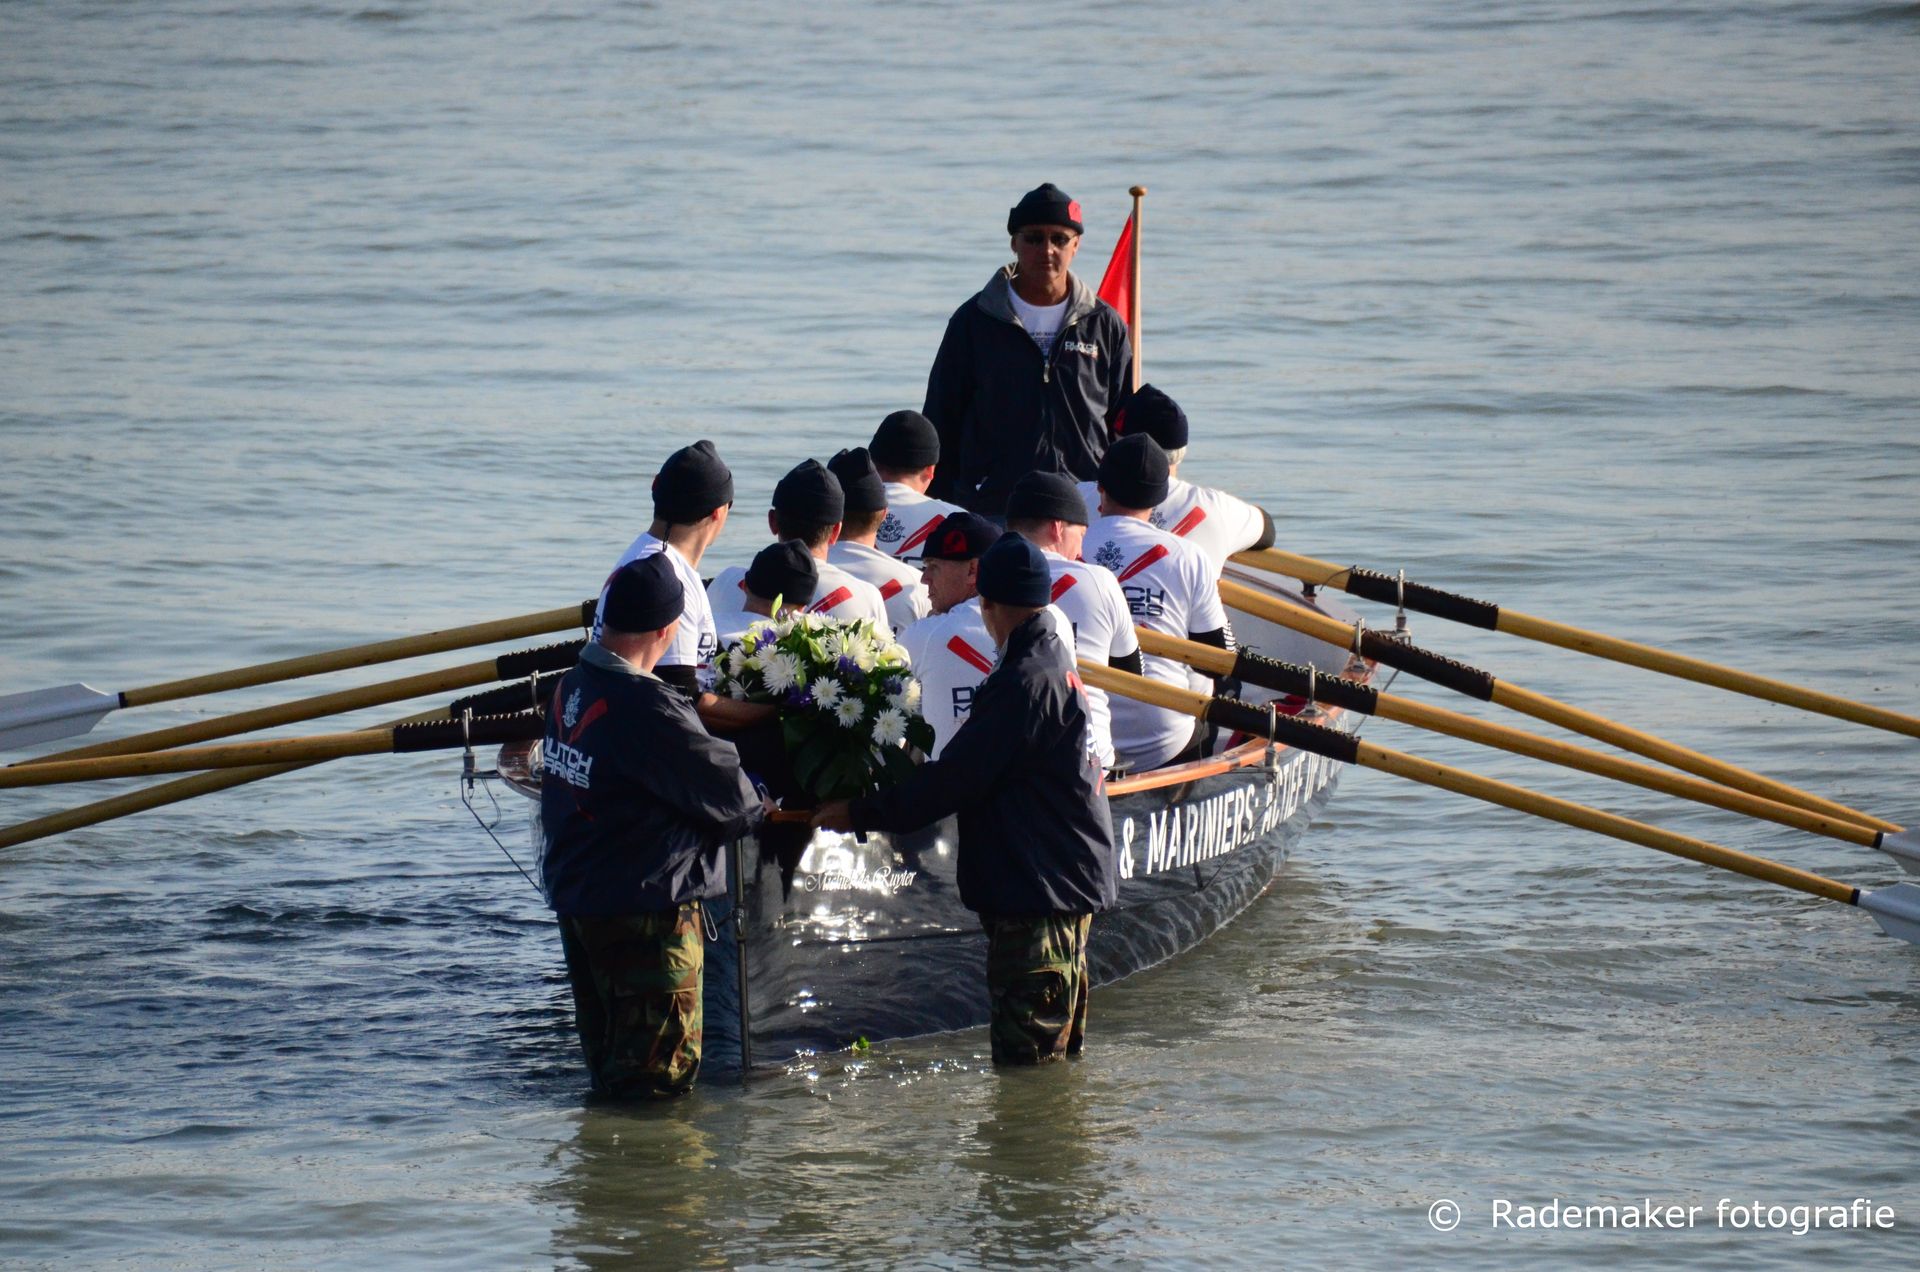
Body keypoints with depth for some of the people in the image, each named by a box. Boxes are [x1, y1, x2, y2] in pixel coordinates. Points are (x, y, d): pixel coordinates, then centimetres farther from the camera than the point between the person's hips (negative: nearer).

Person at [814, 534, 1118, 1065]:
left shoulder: (1024, 682, -21)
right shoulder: (1058, 660, 13)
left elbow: (956, 778, -21)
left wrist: (863, 814, -15)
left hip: (1038, 890, -11)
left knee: (1025, 1051, -8)